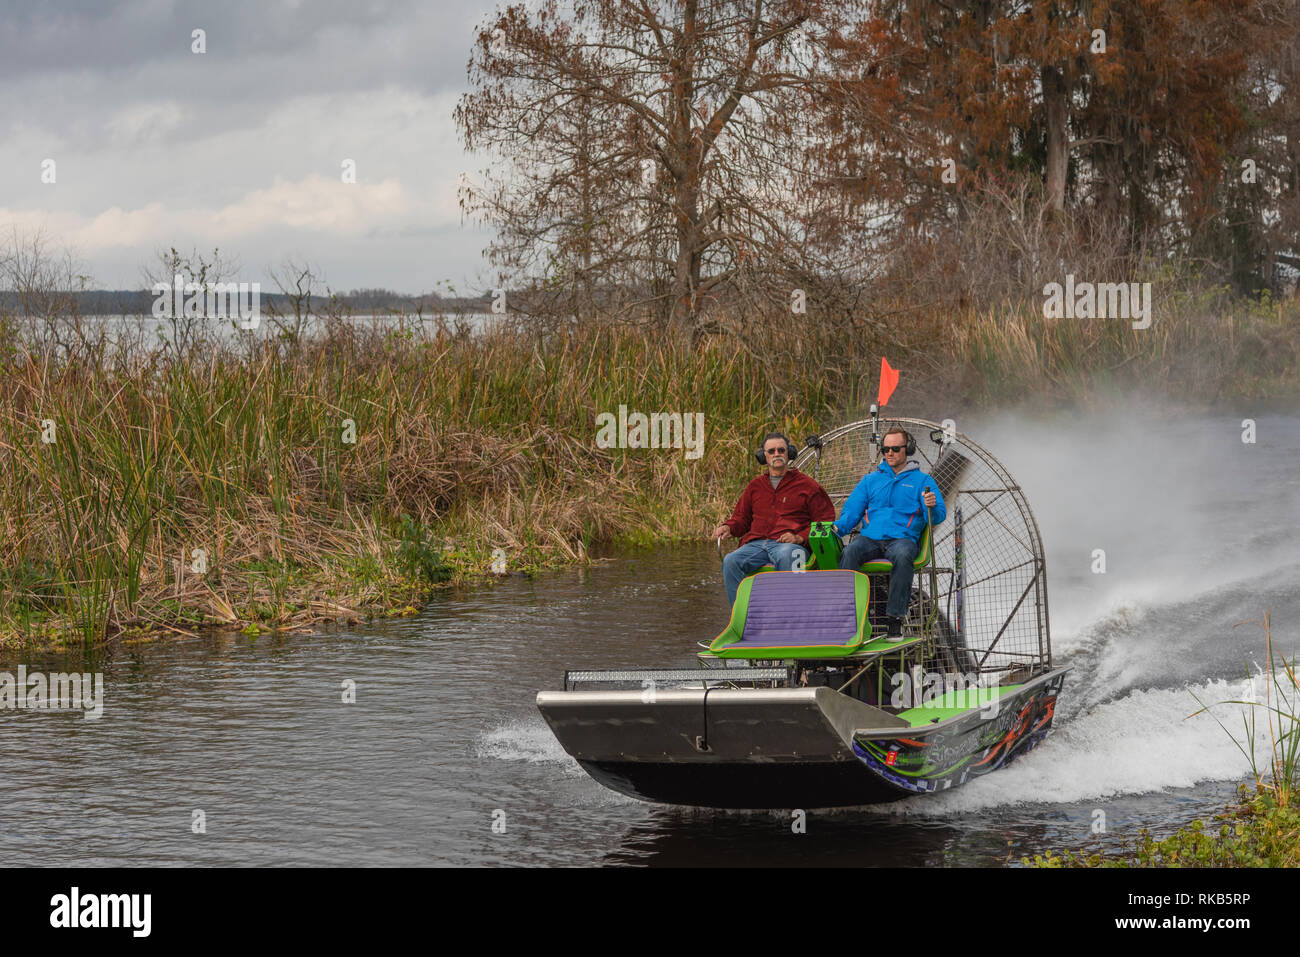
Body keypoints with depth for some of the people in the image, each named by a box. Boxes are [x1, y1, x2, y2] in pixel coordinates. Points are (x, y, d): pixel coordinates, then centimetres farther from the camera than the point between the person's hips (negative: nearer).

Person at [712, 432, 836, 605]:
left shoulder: (807, 485, 13)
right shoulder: (755, 486, 25)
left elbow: (825, 521, 10)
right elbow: (741, 518, 32)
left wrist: (800, 537, -7)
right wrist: (728, 527, 7)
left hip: (791, 544, -4)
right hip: (756, 544, 4)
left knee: (786, 557, -42)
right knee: (731, 562, -28)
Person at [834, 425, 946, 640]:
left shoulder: (922, 481, 15)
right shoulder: (871, 480, 24)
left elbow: (938, 517, 4)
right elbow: (851, 512, 18)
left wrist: (933, 506, -20)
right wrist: (837, 527, -3)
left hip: (903, 539, -2)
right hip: (870, 538, 2)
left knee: (902, 556, -38)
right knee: (850, 552, -32)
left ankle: (894, 618, -37)